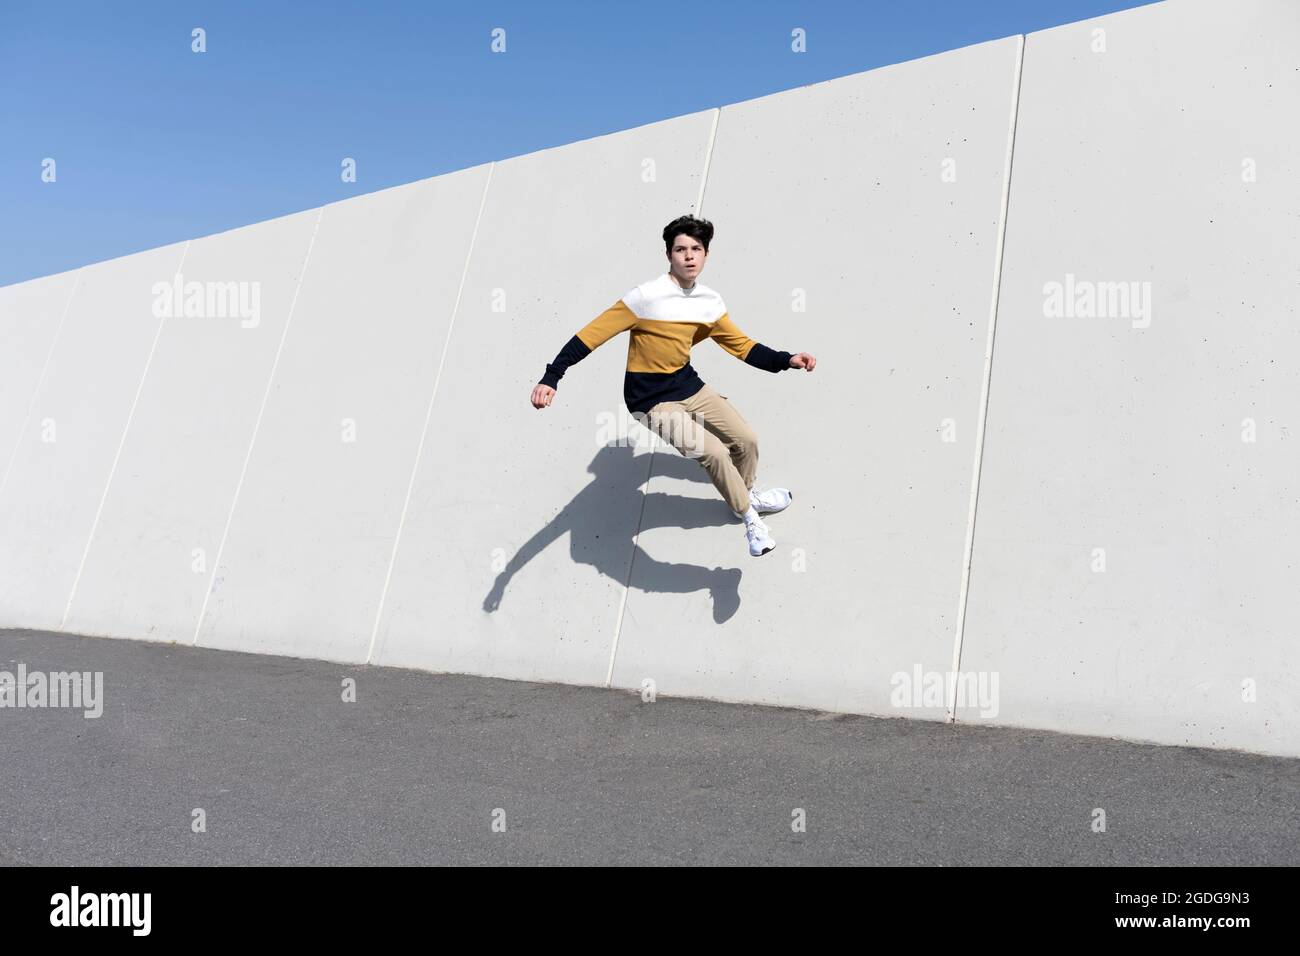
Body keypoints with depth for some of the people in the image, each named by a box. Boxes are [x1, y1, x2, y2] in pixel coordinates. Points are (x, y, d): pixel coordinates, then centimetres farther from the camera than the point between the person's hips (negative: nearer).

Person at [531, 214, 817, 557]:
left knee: (746, 440, 9)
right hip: (650, 401, -7)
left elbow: (742, 346, 8)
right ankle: (750, 519, 4)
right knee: (713, 452, -20)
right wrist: (550, 378, -30)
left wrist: (786, 360, -5)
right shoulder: (647, 297, -23)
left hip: (688, 386, 7)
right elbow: (590, 336, -23)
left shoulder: (710, 302, -3)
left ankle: (746, 495, 42)